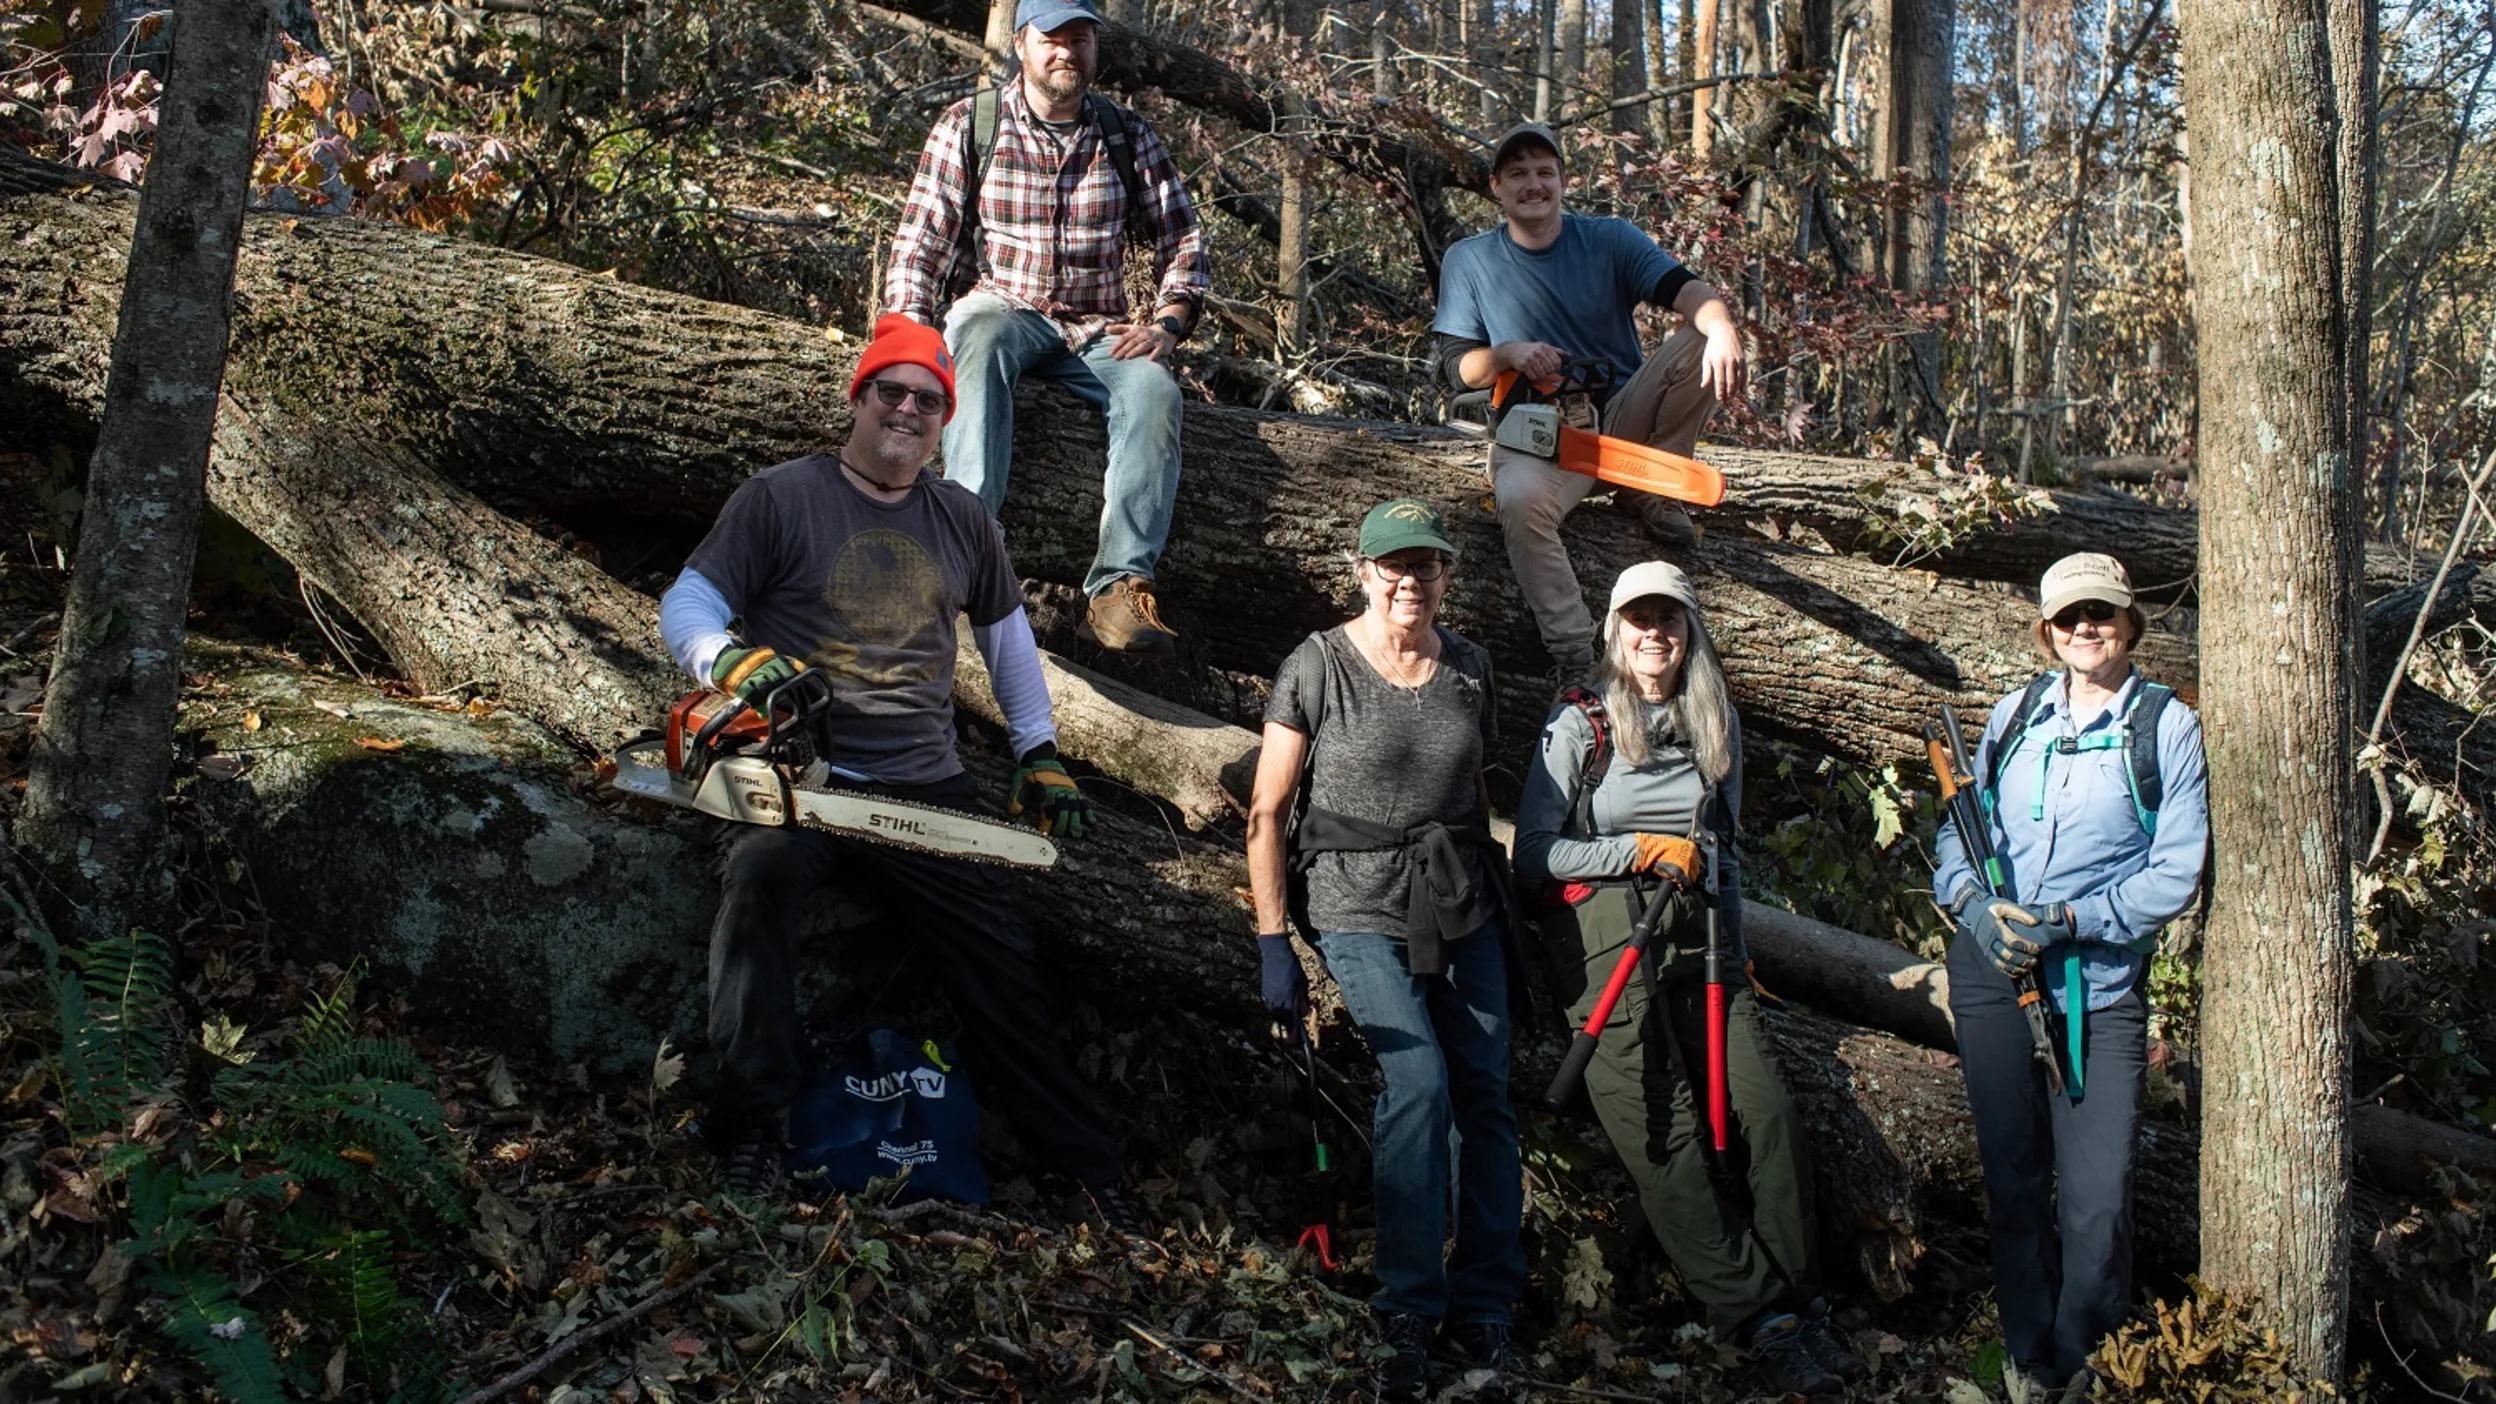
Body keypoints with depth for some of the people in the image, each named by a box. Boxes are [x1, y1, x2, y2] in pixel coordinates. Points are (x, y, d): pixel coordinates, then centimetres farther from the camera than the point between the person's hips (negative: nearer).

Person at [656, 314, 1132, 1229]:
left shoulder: (960, 520, 17)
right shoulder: (780, 498, 4)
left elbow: (1006, 632, 31)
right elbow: (687, 605, 0)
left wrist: (1039, 757, 25)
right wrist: (734, 659, -22)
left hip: (923, 788, 4)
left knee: (1002, 964, -4)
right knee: (761, 878, -35)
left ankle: (1080, 1161, 4)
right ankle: (751, 1128, -31)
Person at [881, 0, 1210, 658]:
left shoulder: (1128, 136, 8)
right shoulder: (967, 127, 1)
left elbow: (1181, 239, 10)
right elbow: (919, 246, -2)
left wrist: (1168, 324, -8)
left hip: (1097, 328, 2)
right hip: (1000, 307, -2)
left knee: (1154, 391, -30)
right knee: (979, 344, -39)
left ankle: (1119, 586, -37)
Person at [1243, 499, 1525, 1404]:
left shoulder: (1469, 668, 6)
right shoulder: (1318, 668, -8)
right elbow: (1267, 811, -5)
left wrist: (1493, 903, 18)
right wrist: (1272, 944, -9)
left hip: (1464, 908, 5)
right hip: (1361, 912, -4)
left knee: (1484, 1094, 1)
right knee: (1418, 1081, -19)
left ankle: (1482, 1310, 13)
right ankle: (1408, 1315, -8)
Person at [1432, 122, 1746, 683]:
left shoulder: (1610, 239, 1)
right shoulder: (1468, 261, 3)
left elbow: (1685, 289, -15)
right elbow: (1456, 368, 1)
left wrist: (1723, 331, -38)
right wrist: (1508, 354, -21)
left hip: (1624, 418, 2)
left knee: (1702, 343, -22)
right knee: (1520, 499, -37)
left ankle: (1649, 489, -7)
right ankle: (1576, 660, -31)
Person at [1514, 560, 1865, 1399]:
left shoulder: (1715, 725, 14)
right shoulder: (1580, 724, 0)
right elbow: (1533, 854, -5)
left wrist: (1735, 952, 14)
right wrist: (1643, 850, -8)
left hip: (1698, 935, 4)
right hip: (1605, 936, -4)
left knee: (1767, 1113, -9)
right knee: (1666, 1134, -11)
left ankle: (1802, 1303, 2)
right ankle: (1763, 1320, -6)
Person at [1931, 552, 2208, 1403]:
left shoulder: (2168, 727, -1)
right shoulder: (2014, 716, 9)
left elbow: (2176, 872, -6)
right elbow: (1957, 831, 11)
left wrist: (2066, 920, -16)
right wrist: (1973, 903, -10)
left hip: (2098, 988, -3)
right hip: (1991, 973, 3)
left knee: (2096, 1199, -8)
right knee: (2012, 1179, 11)